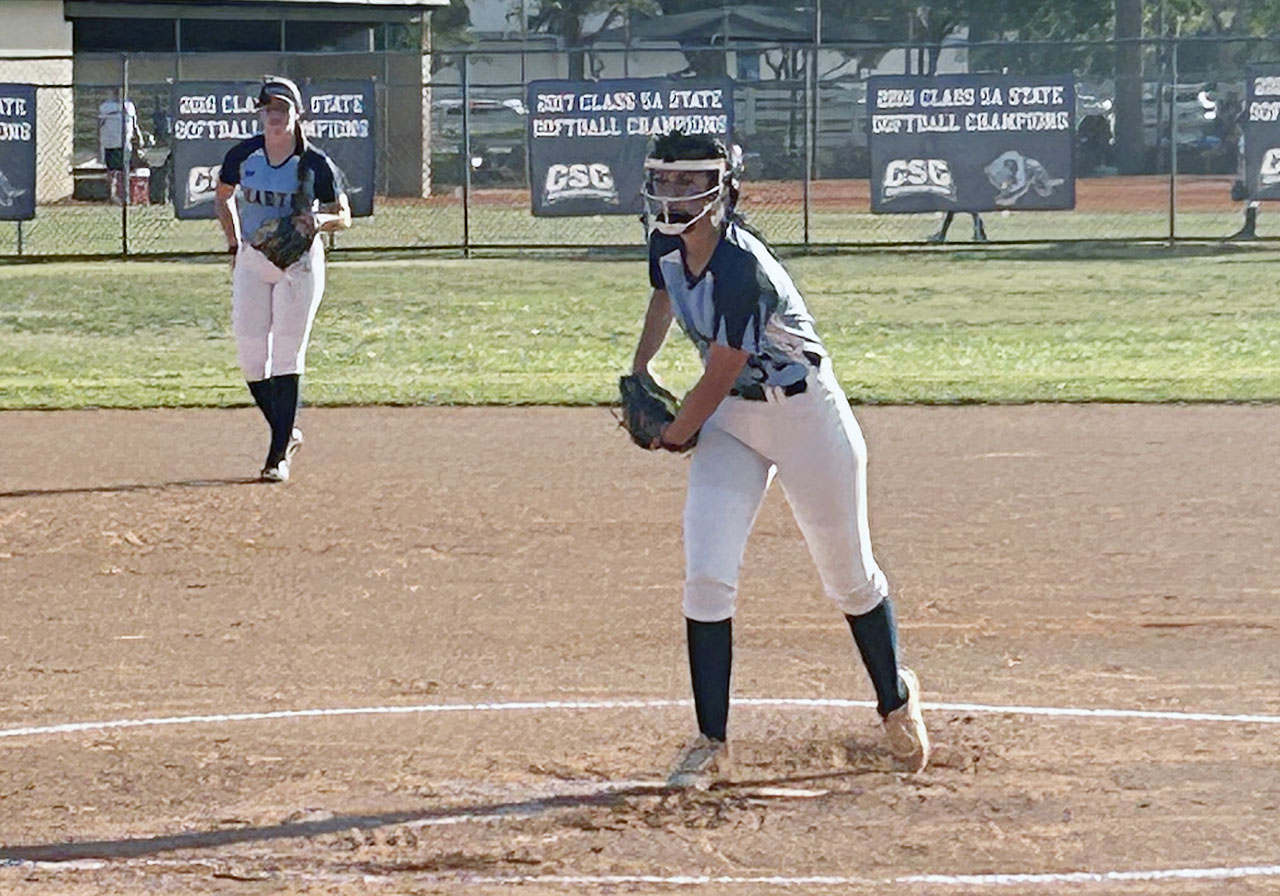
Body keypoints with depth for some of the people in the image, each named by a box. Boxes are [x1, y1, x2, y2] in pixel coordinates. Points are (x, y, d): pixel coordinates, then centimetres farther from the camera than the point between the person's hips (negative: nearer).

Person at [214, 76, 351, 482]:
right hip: (251, 262, 3)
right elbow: (223, 199, 15)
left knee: (287, 357, -8)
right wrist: (235, 246, 5)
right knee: (251, 356, 0)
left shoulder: (316, 165, -9)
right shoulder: (242, 156, -2)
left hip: (300, 264, -3)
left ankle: (280, 454, -3)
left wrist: (318, 220, -21)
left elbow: (344, 216, 0)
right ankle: (286, 433, 22)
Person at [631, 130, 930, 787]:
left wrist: (672, 436, -8)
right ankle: (711, 741, -1)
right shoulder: (667, 245, -7)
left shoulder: (741, 268, -31)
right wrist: (638, 372, 14)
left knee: (850, 577, 9)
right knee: (706, 576, -8)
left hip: (804, 413, -6)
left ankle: (896, 700, 34)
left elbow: (720, 376, -24)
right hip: (729, 420, 6)